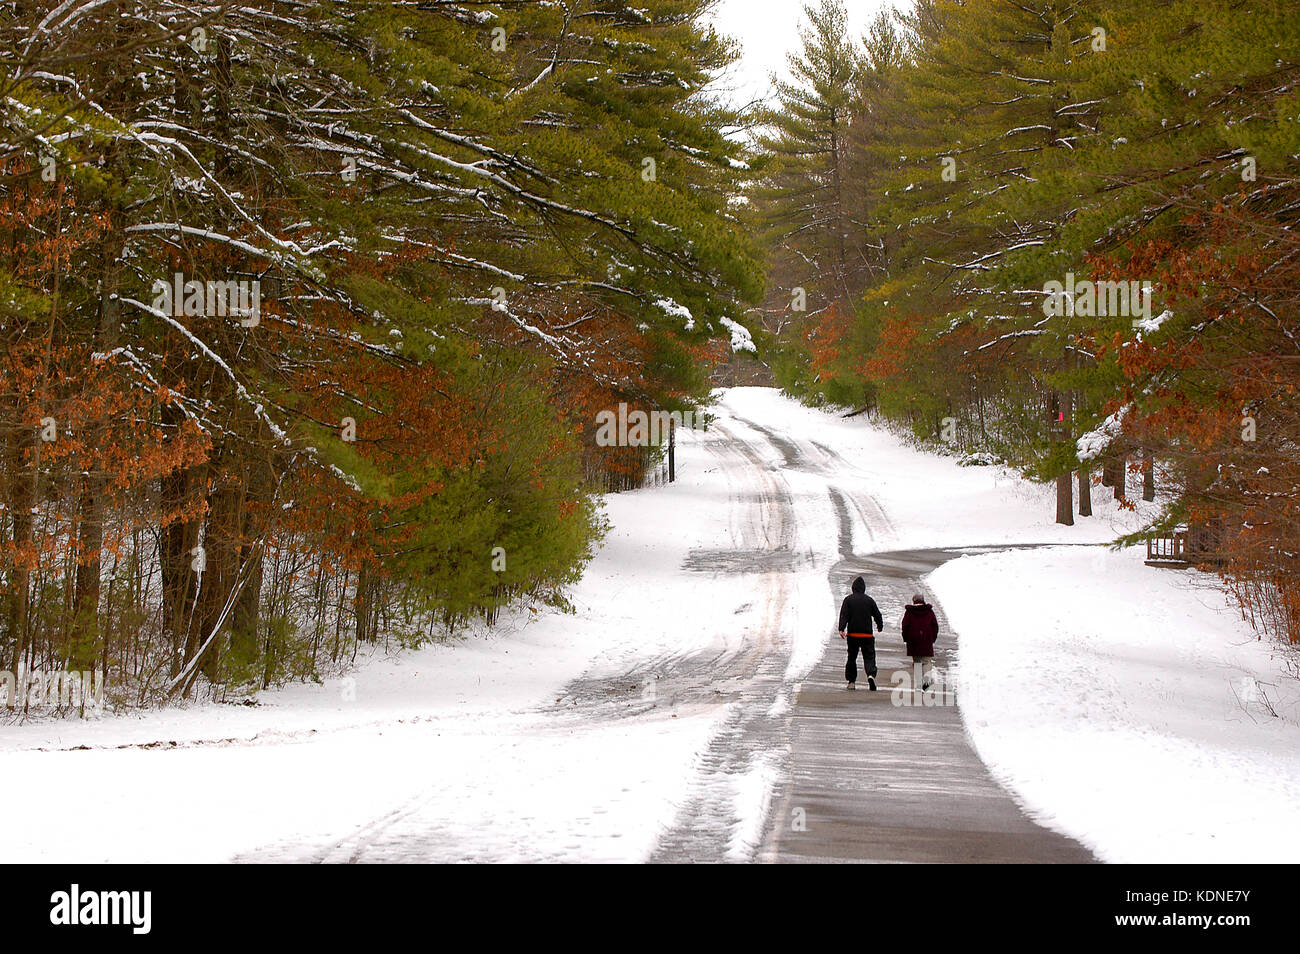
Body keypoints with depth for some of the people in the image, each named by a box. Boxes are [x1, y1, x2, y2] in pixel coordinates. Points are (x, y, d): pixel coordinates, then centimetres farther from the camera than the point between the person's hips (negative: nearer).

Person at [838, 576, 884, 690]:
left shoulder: (848, 599, 1)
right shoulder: (869, 600, 4)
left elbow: (844, 615, -9)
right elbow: (877, 615, 11)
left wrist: (841, 629, -17)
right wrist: (880, 626, 29)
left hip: (852, 634, 0)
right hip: (867, 634, 0)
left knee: (851, 657, 12)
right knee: (869, 657, 0)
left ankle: (851, 682, 12)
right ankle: (871, 675, -27)